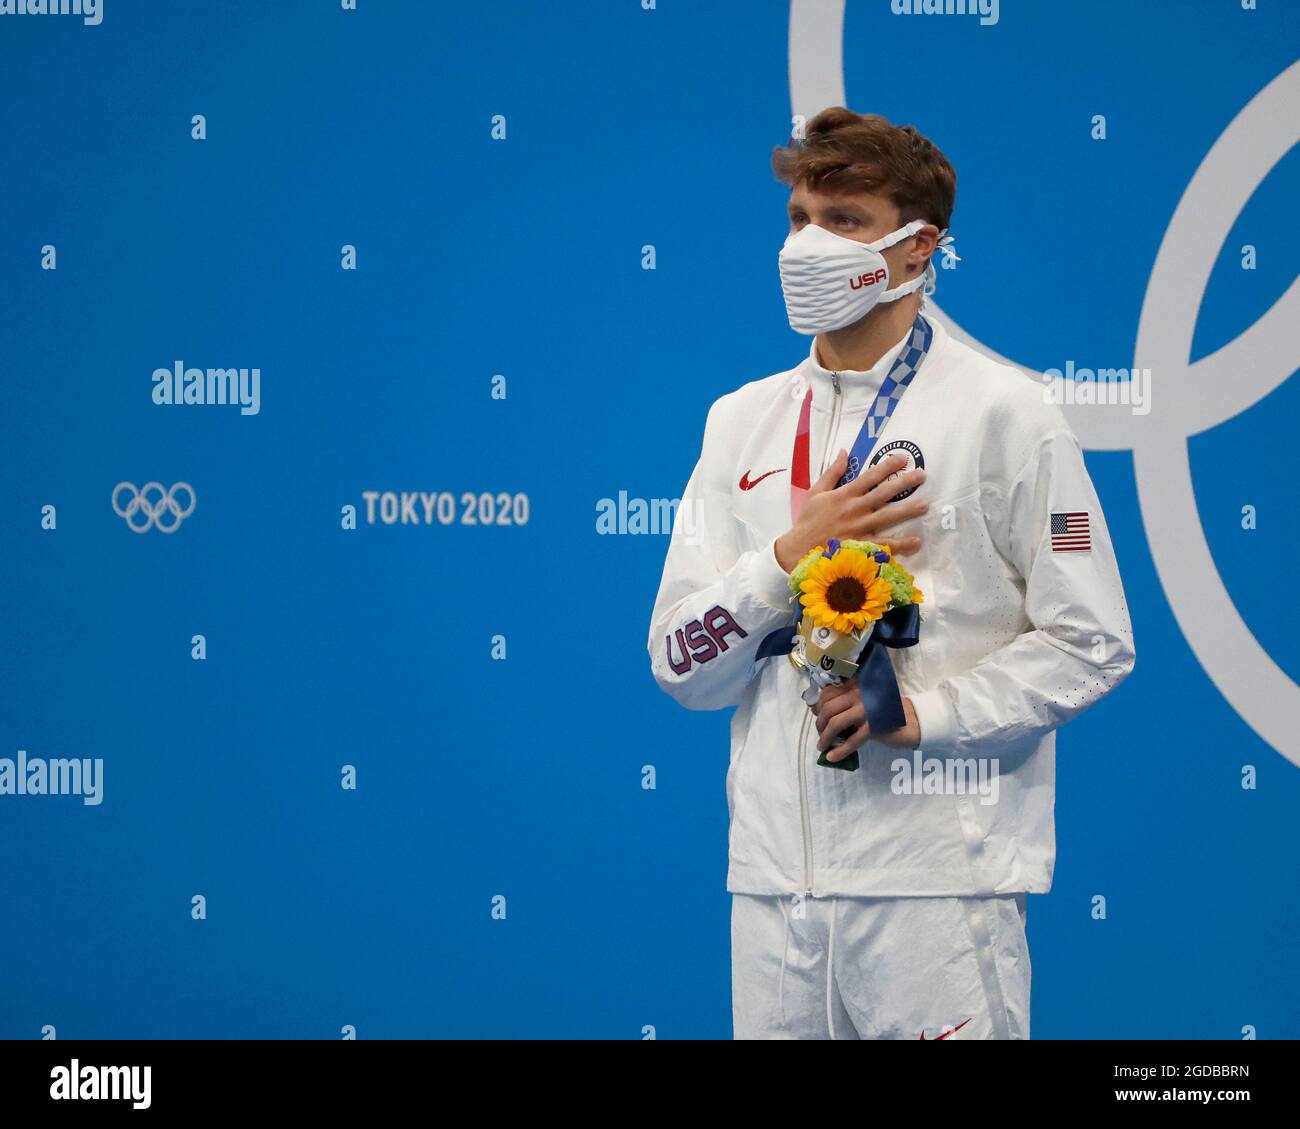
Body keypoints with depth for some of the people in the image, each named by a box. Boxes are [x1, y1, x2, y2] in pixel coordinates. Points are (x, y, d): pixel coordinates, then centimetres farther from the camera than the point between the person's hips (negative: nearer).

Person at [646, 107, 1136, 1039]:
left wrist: (923, 712, -14)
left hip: (940, 881, -4)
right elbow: (680, 665, 9)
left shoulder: (1002, 412, 0)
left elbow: (1092, 644, -4)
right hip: (774, 878, 4)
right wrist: (789, 560, -7)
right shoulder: (742, 421, 13)